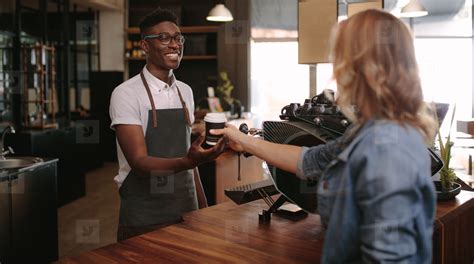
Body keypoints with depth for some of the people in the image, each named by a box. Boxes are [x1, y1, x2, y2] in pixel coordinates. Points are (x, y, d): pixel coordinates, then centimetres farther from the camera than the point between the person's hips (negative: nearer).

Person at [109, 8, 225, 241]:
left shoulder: (185, 92, 7)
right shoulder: (126, 94, -13)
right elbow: (139, 161, -20)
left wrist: (203, 205, 10)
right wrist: (188, 161, -35)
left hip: (186, 210, 6)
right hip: (142, 219, -5)